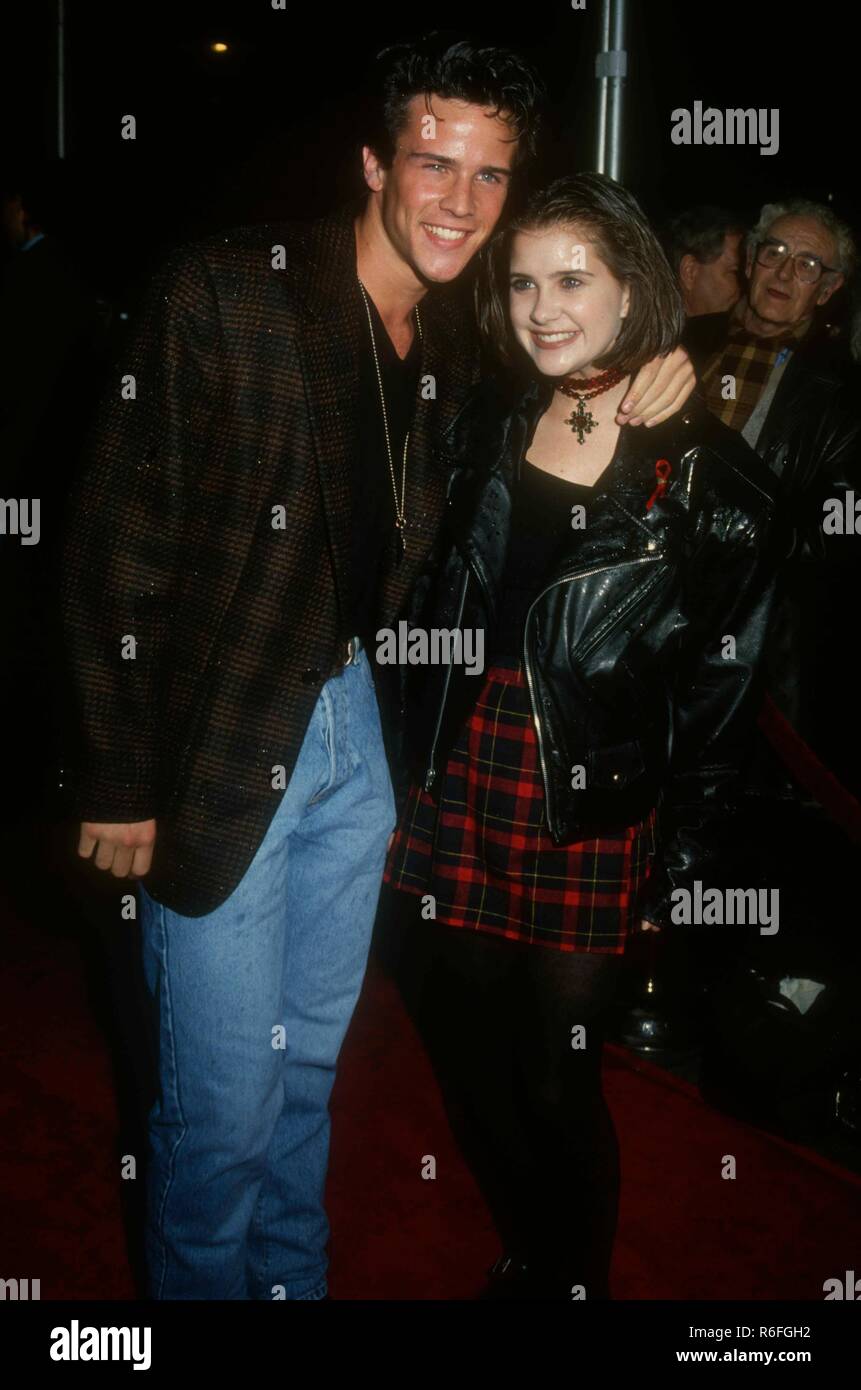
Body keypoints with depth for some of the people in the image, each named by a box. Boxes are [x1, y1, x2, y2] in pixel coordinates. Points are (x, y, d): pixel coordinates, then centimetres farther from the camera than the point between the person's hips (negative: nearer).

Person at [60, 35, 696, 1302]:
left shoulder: (458, 343, 5)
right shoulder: (228, 290, -14)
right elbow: (120, 534, -14)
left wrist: (629, 414, -2)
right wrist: (121, 779, -14)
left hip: (357, 730, 6)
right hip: (215, 747, -5)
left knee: (312, 1057, 21)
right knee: (225, 1094, 4)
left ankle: (295, 1279, 43)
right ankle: (199, 1281, 33)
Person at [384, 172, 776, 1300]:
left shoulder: (699, 466, -8)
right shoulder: (492, 422, 7)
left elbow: (724, 676, -7)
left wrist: (690, 851, -9)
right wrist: (424, 761, 9)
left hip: (596, 800, -5)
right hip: (470, 773, 5)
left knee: (556, 1073, 4)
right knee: (468, 1047, 14)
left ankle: (577, 1279, 33)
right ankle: (524, 1261, 39)